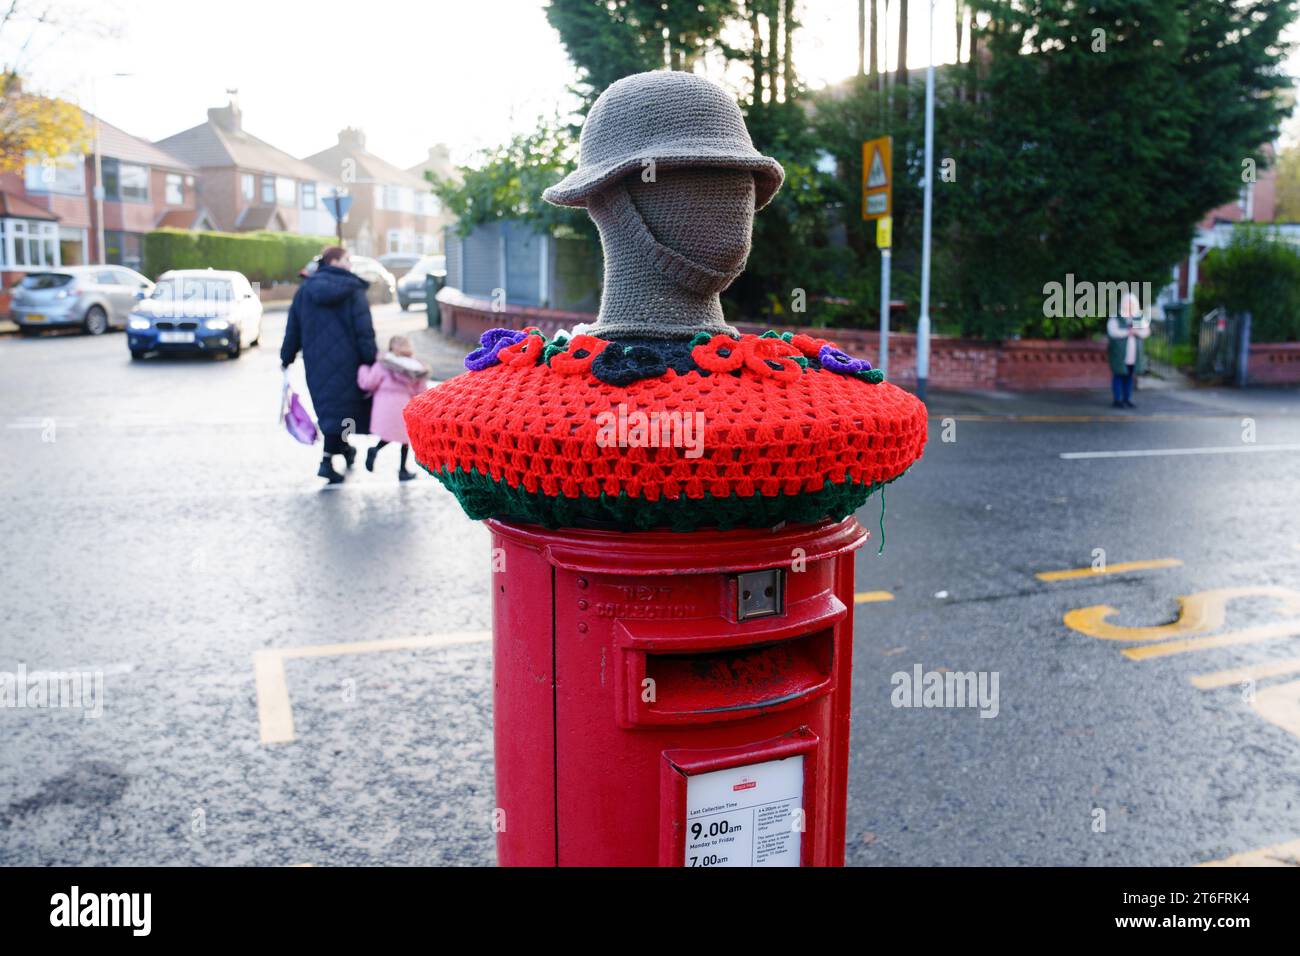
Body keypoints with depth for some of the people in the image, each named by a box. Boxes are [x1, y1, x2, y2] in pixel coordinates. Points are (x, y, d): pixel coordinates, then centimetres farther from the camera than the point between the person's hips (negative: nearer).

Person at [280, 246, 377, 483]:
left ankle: (343, 447, 33)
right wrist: (371, 360, -10)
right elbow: (364, 329, -13)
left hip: (316, 361, 6)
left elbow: (293, 329, 11)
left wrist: (287, 357, 18)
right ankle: (327, 461, -6)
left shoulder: (304, 290, 9)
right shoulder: (352, 290, -7)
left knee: (328, 405, 19)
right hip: (345, 360, -5)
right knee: (341, 407, 0)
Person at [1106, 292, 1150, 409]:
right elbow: (1112, 332, -18)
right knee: (1118, 376, -2)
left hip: (1133, 354, 5)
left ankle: (1127, 399, 14)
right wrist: (1127, 332, -16)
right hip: (1119, 354, -5)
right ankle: (1117, 400, 4)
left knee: (1129, 376, 7)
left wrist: (1136, 331, -15)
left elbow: (1146, 331, 4)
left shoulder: (1139, 318, 10)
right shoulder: (1115, 318, -6)